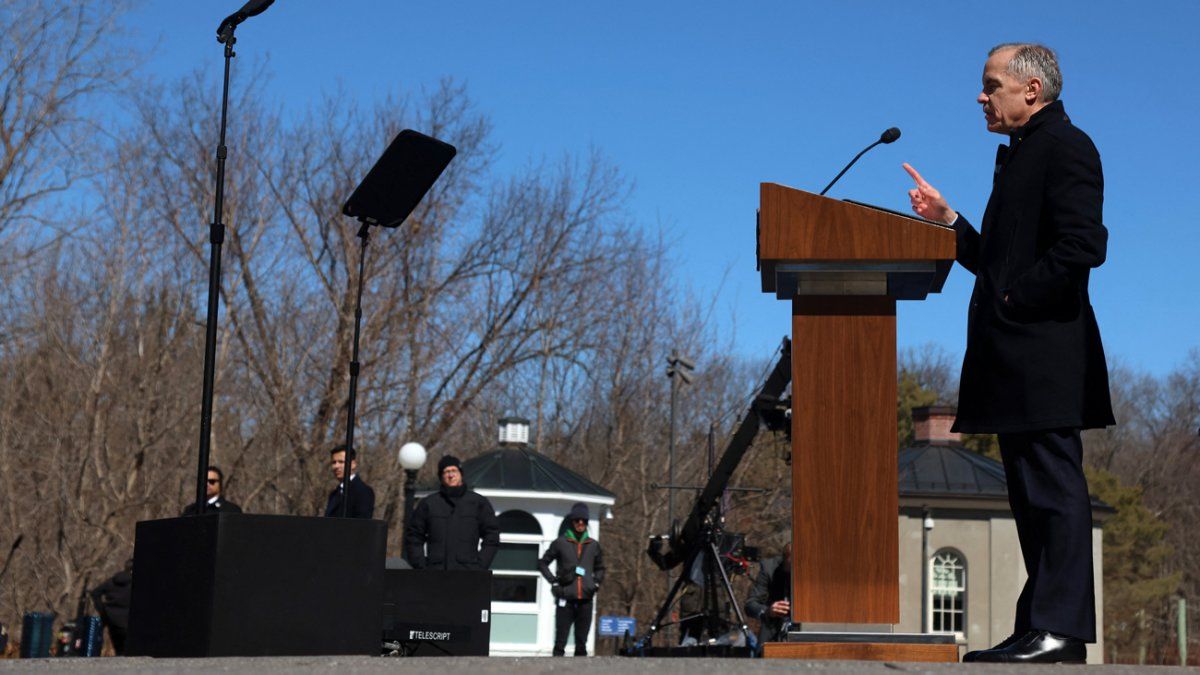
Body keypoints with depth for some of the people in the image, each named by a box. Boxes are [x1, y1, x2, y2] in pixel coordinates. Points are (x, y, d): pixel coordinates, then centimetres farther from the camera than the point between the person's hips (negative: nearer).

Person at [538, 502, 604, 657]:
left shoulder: (593, 545, 11)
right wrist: (554, 582, -1)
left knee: (581, 643, 8)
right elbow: (542, 563, 8)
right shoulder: (560, 543, 2)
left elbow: (600, 568, 26)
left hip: (585, 599, 3)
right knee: (560, 641, -4)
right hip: (566, 599, -3)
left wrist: (596, 583, 9)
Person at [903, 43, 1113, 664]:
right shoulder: (1018, 154, 23)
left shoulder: (1066, 146, -6)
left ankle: (1059, 629, -8)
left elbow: (1082, 245, -19)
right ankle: (1041, 627, 14)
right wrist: (947, 220, 12)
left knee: (1054, 489, -9)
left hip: (1045, 352, -10)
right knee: (1033, 494, 10)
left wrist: (1015, 299, -15)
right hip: (1016, 359, 10)